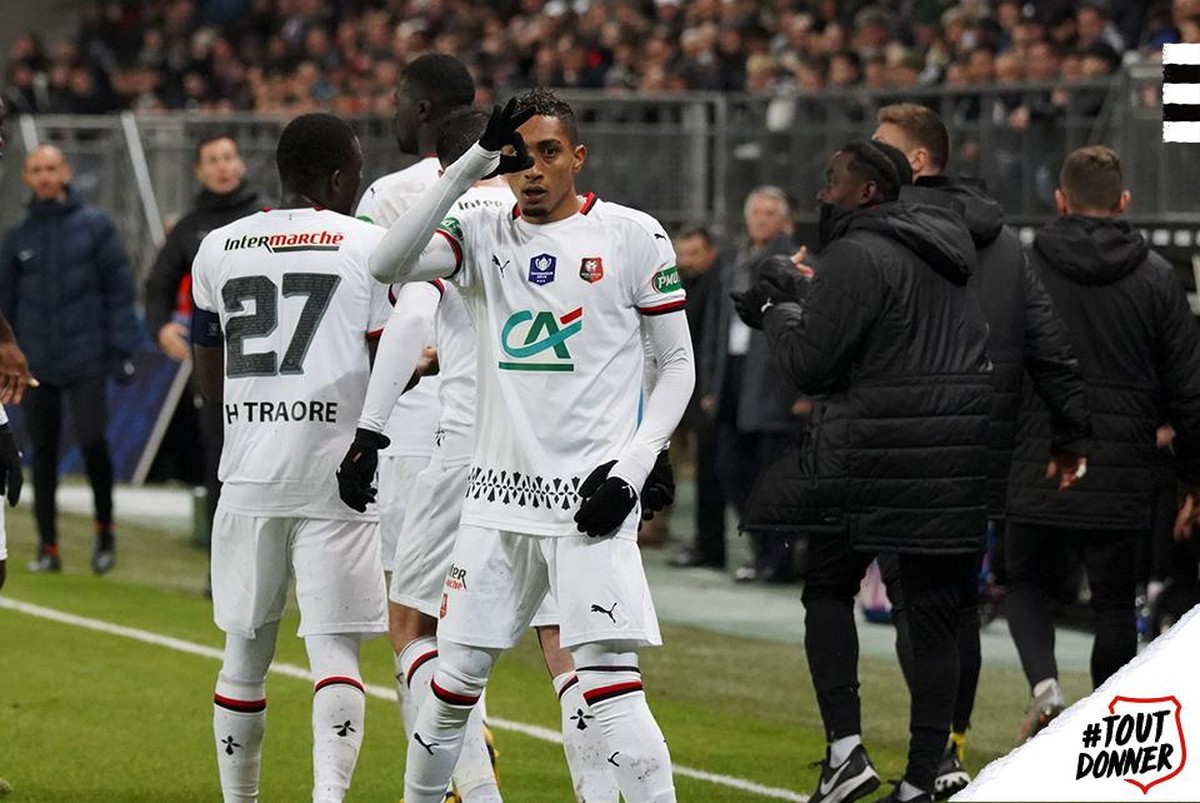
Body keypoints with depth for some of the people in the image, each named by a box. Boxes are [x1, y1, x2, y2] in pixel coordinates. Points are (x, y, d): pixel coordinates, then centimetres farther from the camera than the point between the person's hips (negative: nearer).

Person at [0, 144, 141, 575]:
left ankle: (104, 530, 8)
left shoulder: (94, 225, 1)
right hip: (37, 363, 3)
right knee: (43, 453, 5)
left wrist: (121, 347, -6)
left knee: (92, 440, -13)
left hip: (85, 358, -3)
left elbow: (118, 287, 0)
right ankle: (48, 546, 12)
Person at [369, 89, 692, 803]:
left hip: (590, 500, -4)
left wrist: (633, 466, -7)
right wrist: (474, 163, -13)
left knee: (609, 678, -14)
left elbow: (677, 363, 5)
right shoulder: (485, 235, 7)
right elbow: (389, 266, -10)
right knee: (458, 676, 10)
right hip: (500, 498, 4)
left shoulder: (633, 237, 0)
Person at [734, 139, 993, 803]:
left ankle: (845, 749, -4)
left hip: (873, 461, -6)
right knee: (935, 615, 6)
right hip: (958, 467, 6)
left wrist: (778, 315, 5)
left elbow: (809, 365, -12)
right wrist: (793, 290, 25)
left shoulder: (858, 256, -10)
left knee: (828, 589, 11)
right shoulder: (942, 256, 16)